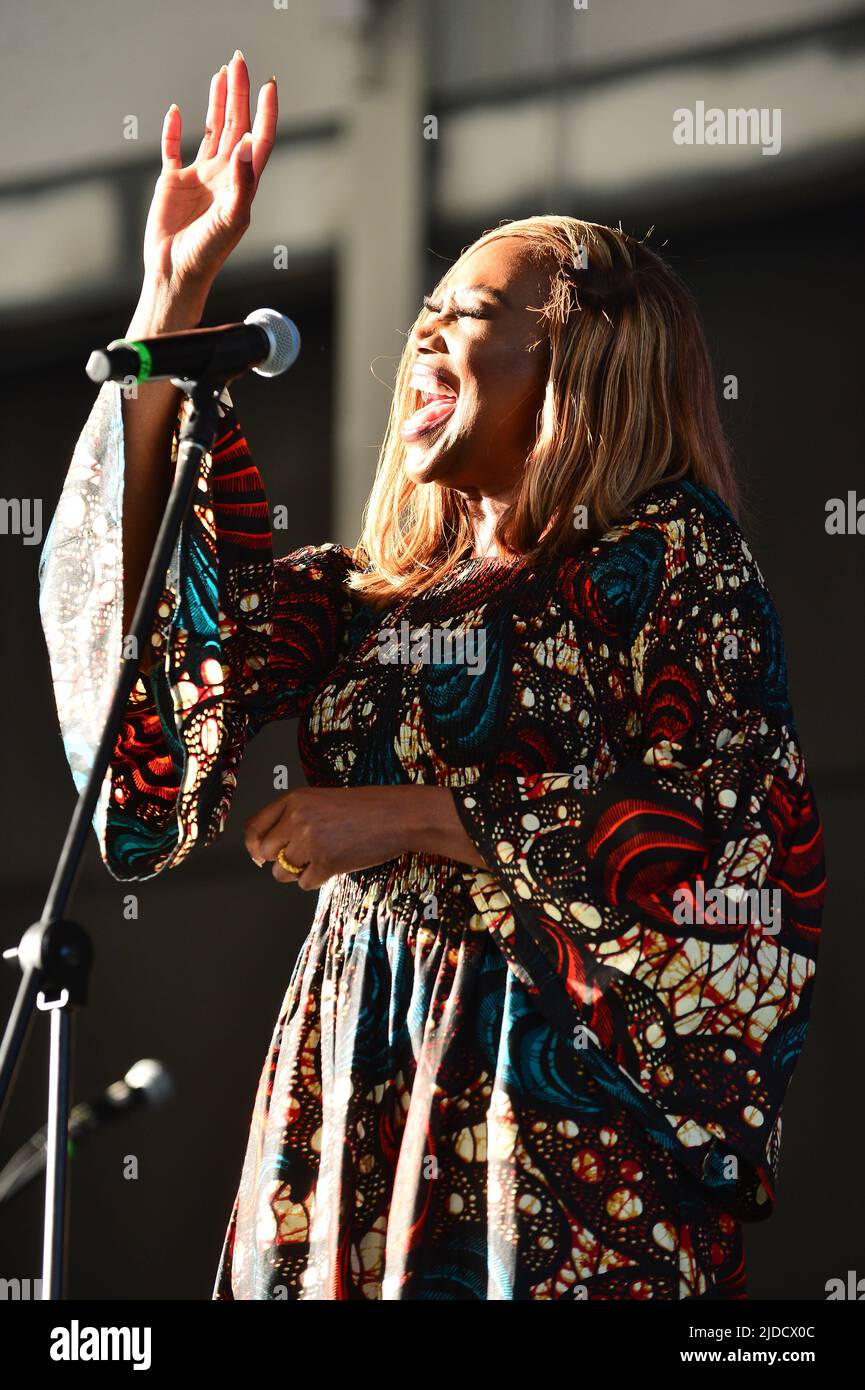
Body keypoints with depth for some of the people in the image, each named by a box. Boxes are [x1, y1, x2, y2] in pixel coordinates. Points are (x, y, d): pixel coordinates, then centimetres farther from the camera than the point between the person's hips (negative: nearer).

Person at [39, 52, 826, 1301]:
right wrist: (174, 297, 8)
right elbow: (168, 610, 6)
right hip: (363, 1084, 6)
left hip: (571, 1110, -6)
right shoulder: (381, 595, 19)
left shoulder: (670, 560, 1)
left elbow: (725, 844, -9)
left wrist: (422, 820, -11)